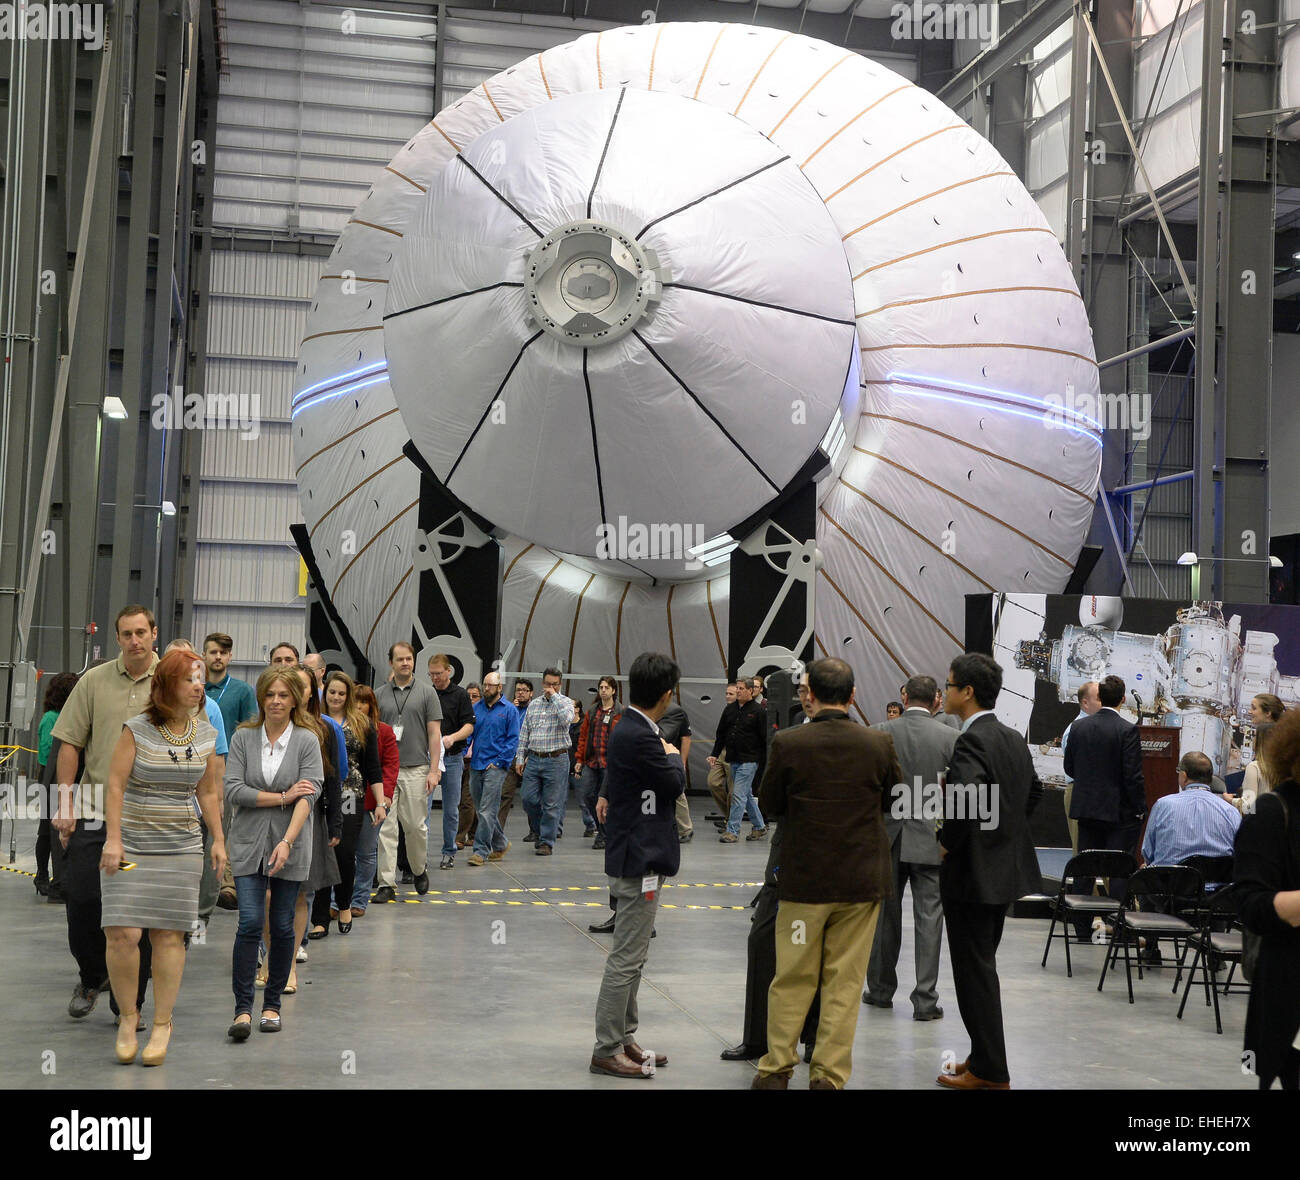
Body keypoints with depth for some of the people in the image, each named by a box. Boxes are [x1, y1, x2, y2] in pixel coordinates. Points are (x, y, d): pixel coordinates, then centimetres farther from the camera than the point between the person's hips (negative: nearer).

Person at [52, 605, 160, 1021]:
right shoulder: (94, 681, 4)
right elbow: (69, 744, 5)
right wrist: (65, 805, -1)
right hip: (93, 812, 1)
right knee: (81, 899, 2)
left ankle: (130, 1002, 15)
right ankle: (92, 976, 28)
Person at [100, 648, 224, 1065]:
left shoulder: (206, 734, 6)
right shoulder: (137, 729, -5)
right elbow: (116, 785, -5)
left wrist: (218, 839, 11)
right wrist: (113, 838, -11)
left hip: (181, 848, 3)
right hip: (132, 845, -2)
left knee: (169, 936, 1)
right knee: (122, 933, -9)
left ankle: (162, 1024, 12)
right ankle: (127, 1015, 12)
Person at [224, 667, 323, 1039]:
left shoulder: (307, 740, -3)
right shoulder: (243, 737, 2)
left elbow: (309, 794, -12)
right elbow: (233, 789, -6)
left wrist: (287, 842, -22)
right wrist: (283, 797, -11)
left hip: (290, 845, 0)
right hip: (248, 843, 0)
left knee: (282, 926, 6)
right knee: (250, 922, -10)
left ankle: (272, 1004, 19)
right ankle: (243, 1009, -5)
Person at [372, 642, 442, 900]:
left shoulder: (426, 692, 2)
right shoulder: (379, 695, 8)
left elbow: (434, 733, -1)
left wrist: (434, 770, -8)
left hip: (416, 769, -1)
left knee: (416, 825, 2)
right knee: (385, 827, -1)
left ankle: (419, 869, 27)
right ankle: (386, 884, 3)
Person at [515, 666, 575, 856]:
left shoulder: (565, 702, 1)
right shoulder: (534, 704, 13)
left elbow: (567, 719, -23)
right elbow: (524, 733, 16)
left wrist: (554, 697, -14)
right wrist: (520, 757, 11)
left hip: (556, 760, -4)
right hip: (534, 759, 4)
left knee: (551, 804, -1)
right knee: (528, 798, 2)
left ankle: (546, 841, 8)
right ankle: (538, 828, 26)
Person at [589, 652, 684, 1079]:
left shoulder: (630, 730, 11)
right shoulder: (638, 737, -22)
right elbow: (675, 784, -16)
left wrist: (609, 795, 40)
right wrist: (674, 756, 1)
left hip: (639, 858, 11)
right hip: (639, 861, -11)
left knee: (632, 956, 17)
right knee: (626, 959, -4)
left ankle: (623, 1039, 26)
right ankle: (607, 1051, 3)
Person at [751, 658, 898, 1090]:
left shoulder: (787, 744, -13)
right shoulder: (879, 744, -8)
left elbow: (769, 806, -2)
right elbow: (896, 800, 6)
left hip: (803, 877, -1)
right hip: (862, 877, 1)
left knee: (792, 979, 12)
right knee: (845, 982, 9)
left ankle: (776, 1069, 20)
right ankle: (829, 1076, 13)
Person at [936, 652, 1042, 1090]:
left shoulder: (971, 742, -21)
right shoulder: (1013, 738, 8)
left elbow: (965, 801, -35)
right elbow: (1033, 790, 20)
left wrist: (947, 843, -19)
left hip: (972, 871, -9)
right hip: (1005, 868, 9)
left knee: (975, 972, 1)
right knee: (982, 966, 19)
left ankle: (989, 1071, 8)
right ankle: (986, 1057, 27)